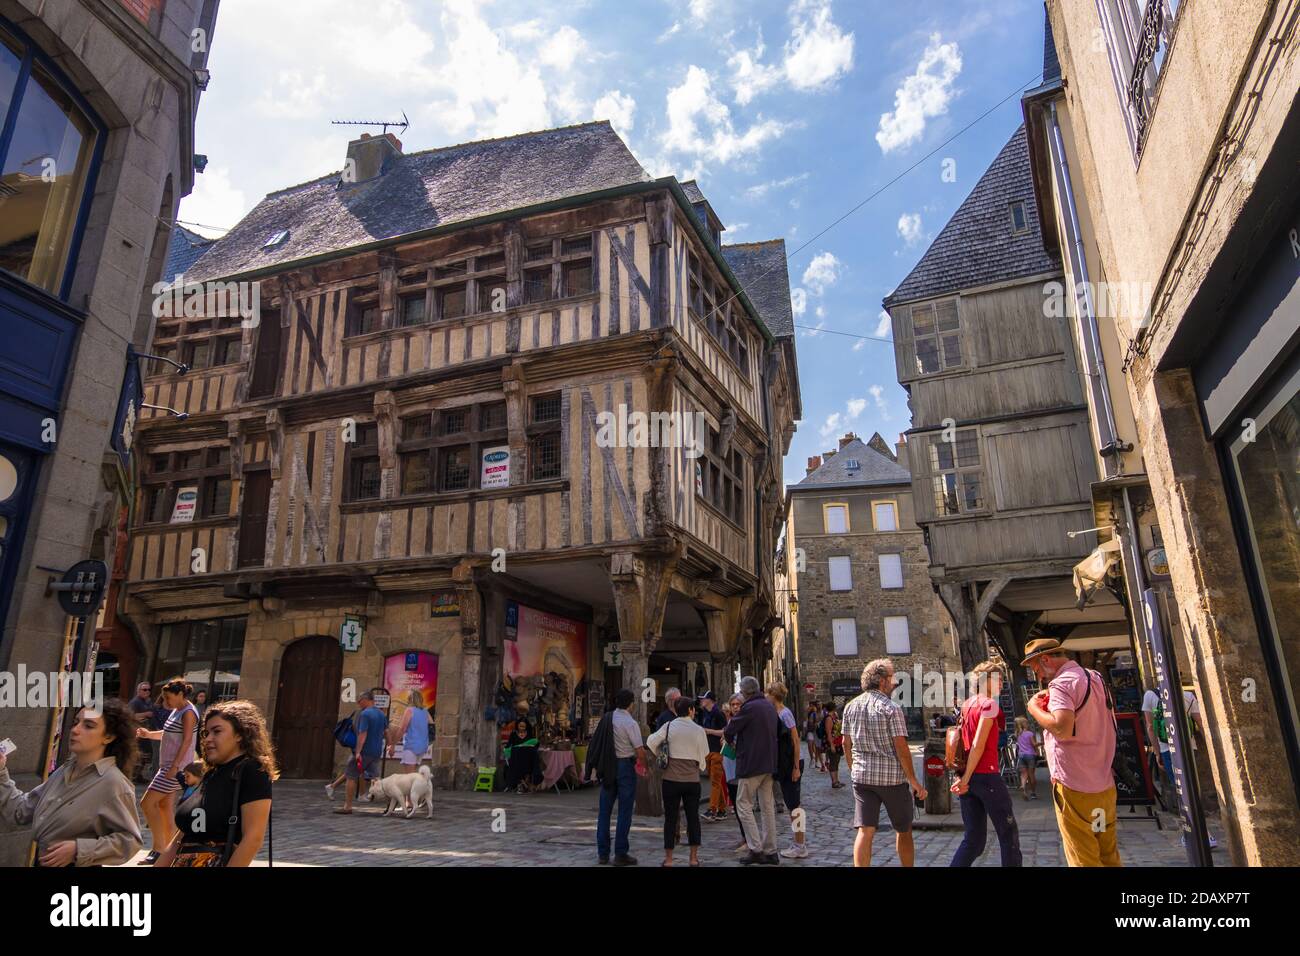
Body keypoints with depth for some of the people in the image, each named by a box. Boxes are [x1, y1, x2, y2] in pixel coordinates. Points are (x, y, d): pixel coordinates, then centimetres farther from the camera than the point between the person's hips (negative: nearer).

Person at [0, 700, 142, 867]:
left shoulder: (112, 783, -21)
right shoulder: (65, 771, 2)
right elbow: (20, 812, 3)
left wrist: (79, 850, -25)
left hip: (75, 864, -7)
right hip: (40, 862, 7)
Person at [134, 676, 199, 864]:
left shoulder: (188, 713, -15)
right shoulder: (176, 711, 15)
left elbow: (187, 741, -21)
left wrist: (175, 766, -25)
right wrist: (148, 734, 6)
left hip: (176, 767, -10)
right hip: (169, 765, 10)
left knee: (147, 803, -10)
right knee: (165, 806, 12)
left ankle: (159, 849, -5)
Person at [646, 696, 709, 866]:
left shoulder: (669, 726, -3)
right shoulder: (699, 730, -2)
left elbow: (651, 743, -7)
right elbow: (703, 758, 1)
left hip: (671, 779, 0)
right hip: (692, 779, 0)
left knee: (670, 818, 7)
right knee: (693, 817, 12)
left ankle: (668, 859, 12)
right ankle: (694, 858, 16)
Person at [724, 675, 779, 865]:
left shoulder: (749, 708, -17)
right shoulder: (770, 706, 10)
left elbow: (728, 731, -12)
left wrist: (731, 741, 11)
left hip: (751, 764, -8)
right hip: (769, 764, 8)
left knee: (744, 805, 2)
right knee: (767, 807, 11)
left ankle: (755, 849, -2)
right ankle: (770, 851, 14)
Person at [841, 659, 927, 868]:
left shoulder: (851, 706, 5)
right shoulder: (891, 708, -12)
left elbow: (846, 744, 10)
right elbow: (901, 748, -14)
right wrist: (913, 781, -7)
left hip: (862, 776, 4)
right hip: (892, 776, -4)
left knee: (865, 831, 3)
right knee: (903, 830, 15)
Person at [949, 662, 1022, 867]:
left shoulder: (967, 704, 15)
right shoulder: (990, 704, -9)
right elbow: (978, 745, -14)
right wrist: (966, 778, -12)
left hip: (969, 777, 7)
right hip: (986, 775, -7)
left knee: (974, 840, 10)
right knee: (1008, 834, 8)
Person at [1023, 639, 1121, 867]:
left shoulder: (1061, 683, -15)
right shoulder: (1095, 678, 13)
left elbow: (1062, 728, -28)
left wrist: (1035, 708, -12)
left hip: (1075, 786, -8)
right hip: (1104, 783, 8)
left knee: (1083, 858, -1)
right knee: (1109, 854, 15)